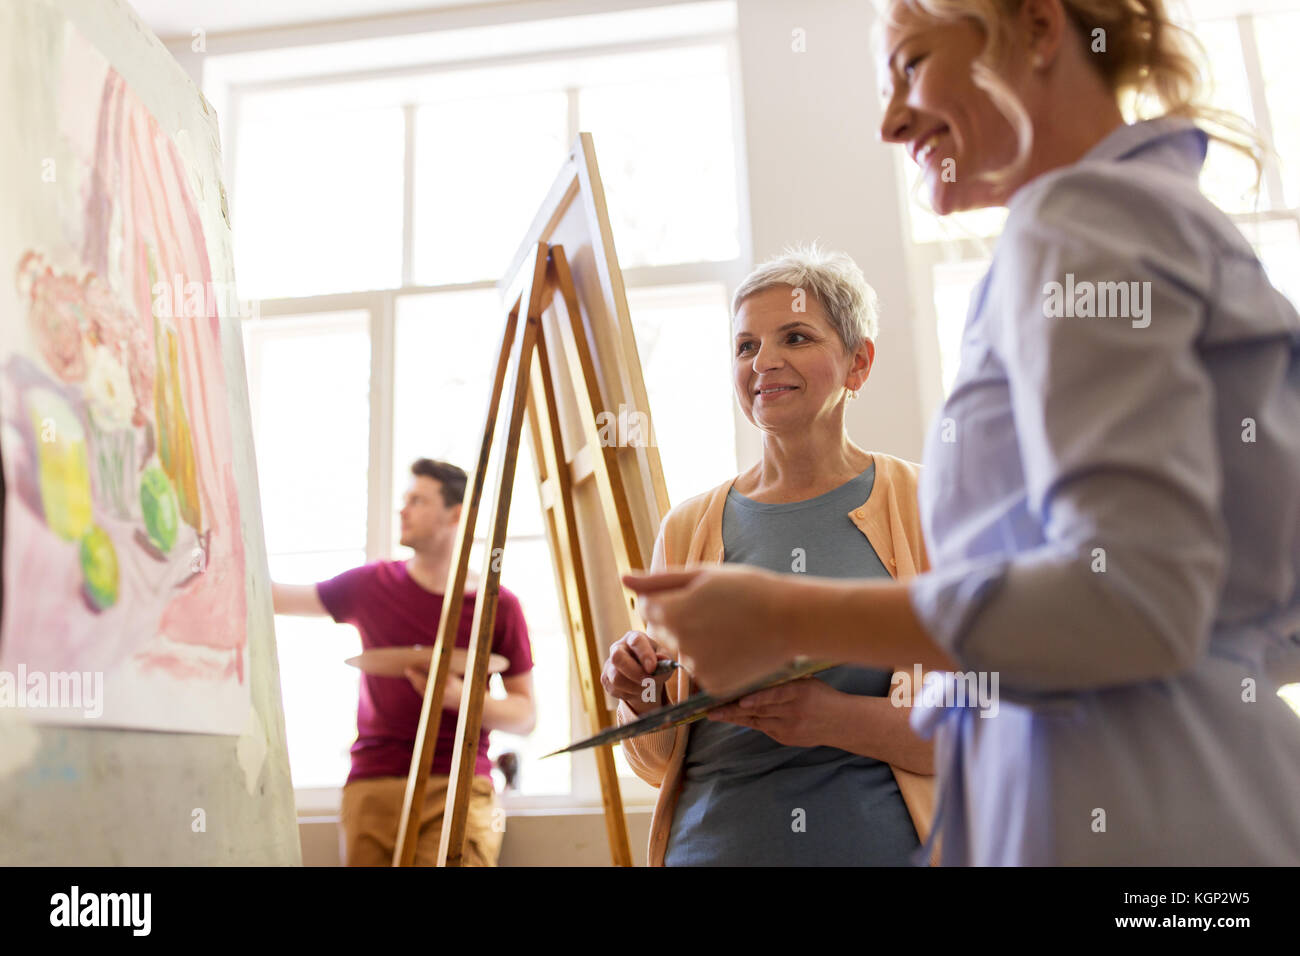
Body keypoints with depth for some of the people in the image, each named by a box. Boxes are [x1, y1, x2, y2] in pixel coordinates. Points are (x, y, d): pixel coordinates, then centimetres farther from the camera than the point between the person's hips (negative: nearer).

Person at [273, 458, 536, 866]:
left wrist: (459, 696, -13)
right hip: (373, 785, 2)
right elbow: (277, 597, 19)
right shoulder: (372, 585, 7)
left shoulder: (498, 606, 2)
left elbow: (526, 715, 3)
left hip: (458, 786, -2)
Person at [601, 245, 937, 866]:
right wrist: (641, 699, -13)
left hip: (886, 843, -2)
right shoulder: (688, 529, 3)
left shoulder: (930, 507, -4)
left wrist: (842, 720, -21)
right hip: (714, 846, 2)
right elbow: (659, 761, 8)